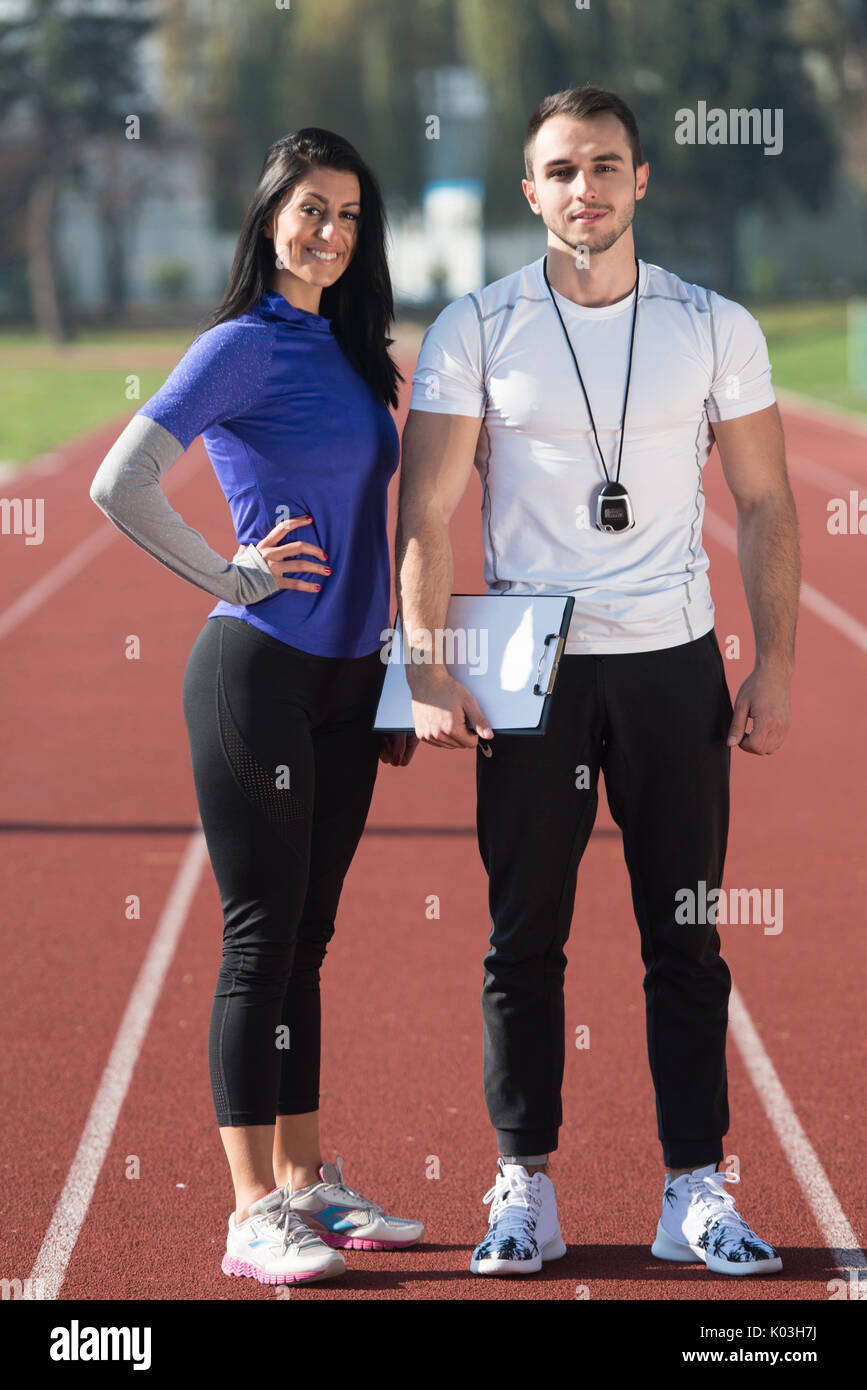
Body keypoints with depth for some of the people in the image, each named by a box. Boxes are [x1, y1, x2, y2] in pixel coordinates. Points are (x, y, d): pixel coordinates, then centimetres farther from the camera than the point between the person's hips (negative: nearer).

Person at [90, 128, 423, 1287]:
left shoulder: (350, 352, 14)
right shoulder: (242, 347, -9)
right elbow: (118, 486, -17)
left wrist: (390, 683, 18)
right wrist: (234, 575, -12)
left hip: (344, 684, 7)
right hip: (259, 676, -7)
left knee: (304, 940, 12)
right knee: (261, 941, -5)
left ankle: (307, 1183, 20)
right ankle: (256, 1217, -1)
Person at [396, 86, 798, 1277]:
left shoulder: (716, 328, 4)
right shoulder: (475, 330, 0)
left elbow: (766, 506, 7)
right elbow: (426, 515, -2)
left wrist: (777, 665, 0)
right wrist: (429, 671, -10)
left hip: (674, 665, 1)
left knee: (688, 941, 2)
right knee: (524, 938, 2)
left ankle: (697, 1193, 8)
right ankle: (525, 1190, 11)